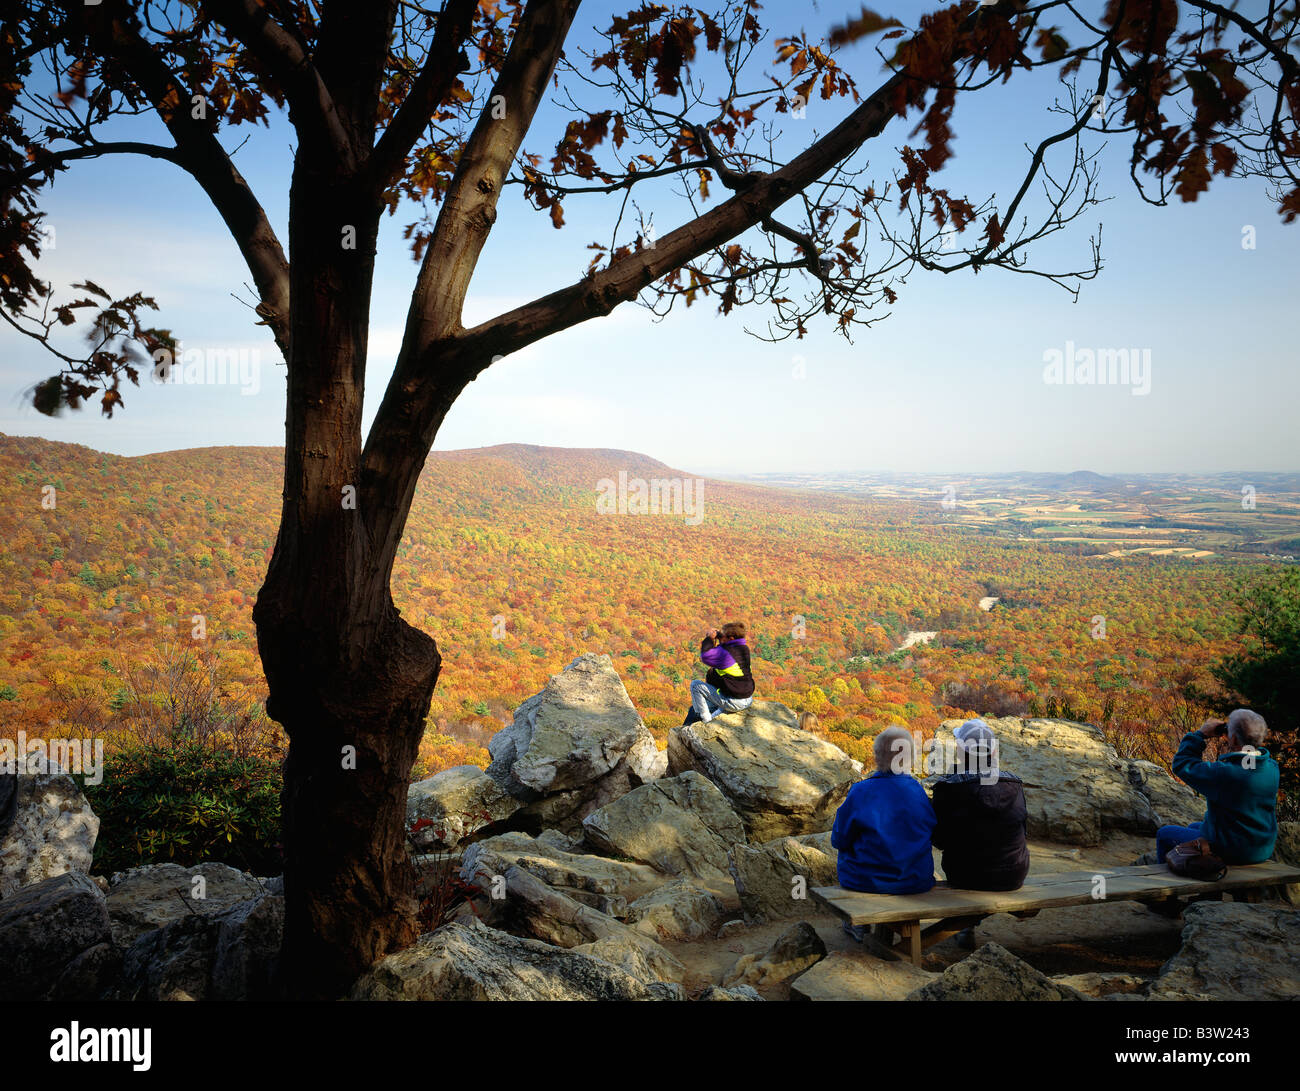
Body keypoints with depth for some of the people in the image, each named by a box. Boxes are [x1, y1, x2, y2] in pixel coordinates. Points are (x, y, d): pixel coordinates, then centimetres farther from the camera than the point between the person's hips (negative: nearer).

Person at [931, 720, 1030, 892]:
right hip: (1014, 878, 2)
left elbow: (939, 840, -8)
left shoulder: (948, 789, -17)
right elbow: (1023, 828, 5)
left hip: (965, 877, -2)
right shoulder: (1014, 785, -8)